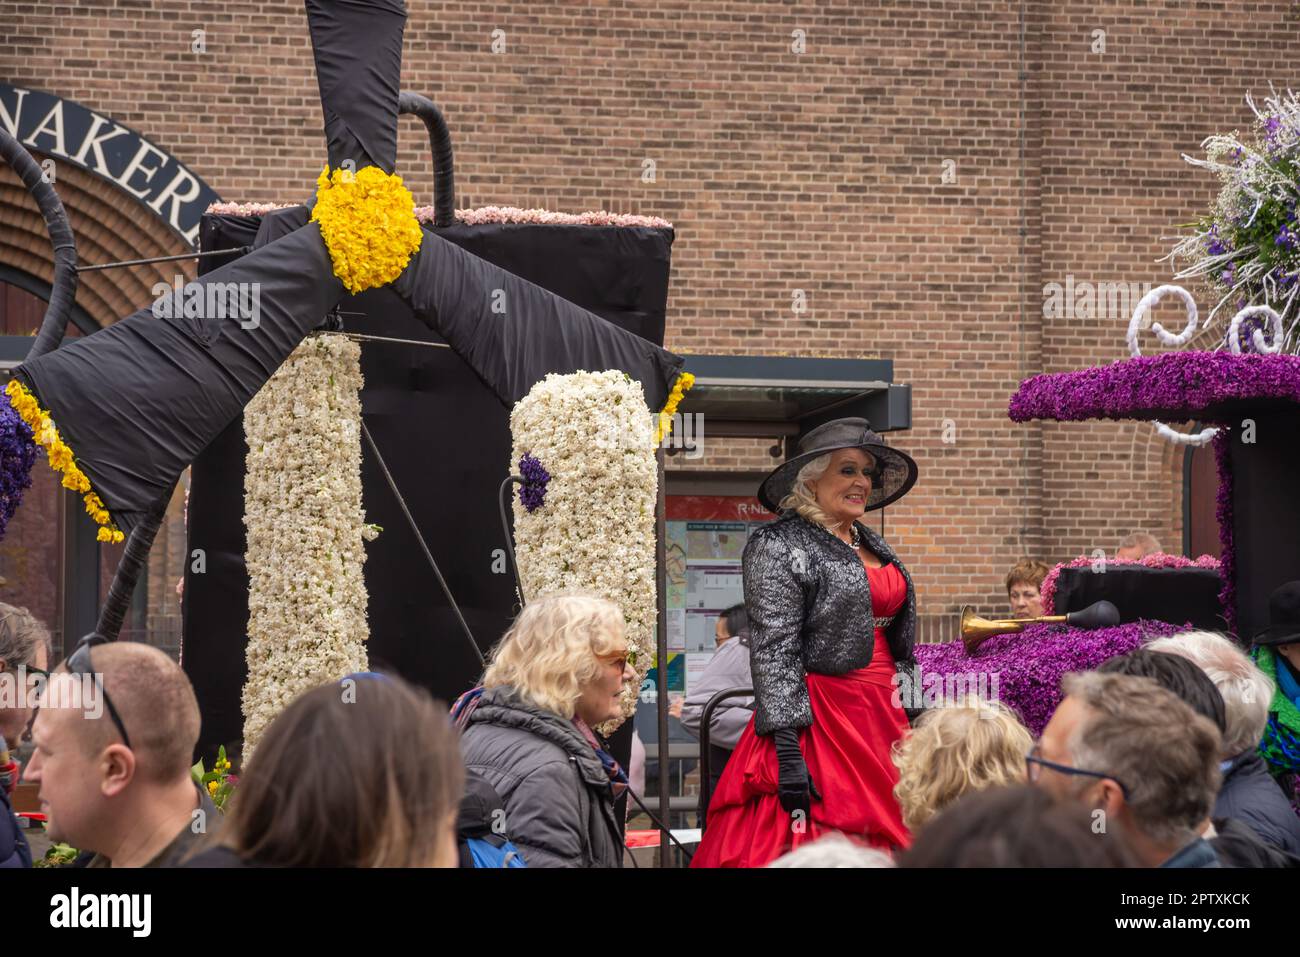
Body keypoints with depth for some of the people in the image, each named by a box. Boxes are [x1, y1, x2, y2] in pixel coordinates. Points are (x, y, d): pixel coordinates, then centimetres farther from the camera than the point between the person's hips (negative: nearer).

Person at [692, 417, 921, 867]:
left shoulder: (872, 545, 15)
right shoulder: (779, 546, -8)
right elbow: (773, 650, -15)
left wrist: (896, 719, 18)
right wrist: (787, 749, -22)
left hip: (880, 719, 7)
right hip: (816, 718, -7)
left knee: (880, 839, 4)